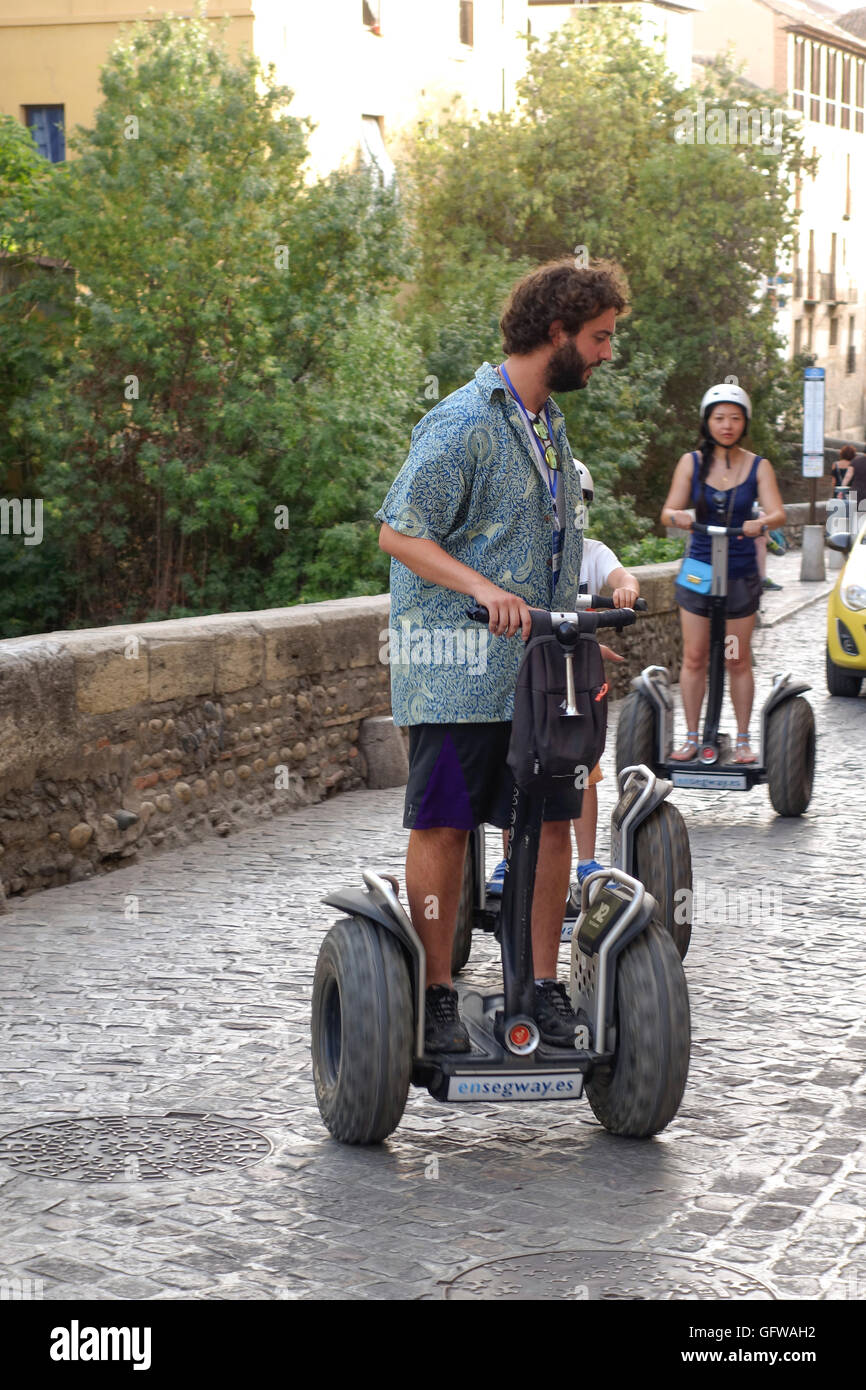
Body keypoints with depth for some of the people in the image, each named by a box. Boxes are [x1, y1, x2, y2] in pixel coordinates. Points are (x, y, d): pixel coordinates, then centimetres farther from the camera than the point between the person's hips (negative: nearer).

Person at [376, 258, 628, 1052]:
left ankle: (543, 987, 13)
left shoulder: (549, 420, 16)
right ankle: (438, 997, 7)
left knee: (550, 822, 4)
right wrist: (485, 591, -25)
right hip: (459, 670, -8)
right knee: (444, 828, -1)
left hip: (536, 667, 8)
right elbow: (400, 533, -15)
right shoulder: (463, 423, -12)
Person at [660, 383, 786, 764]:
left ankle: (743, 740, 12)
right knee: (694, 658, 2)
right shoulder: (692, 463, 1)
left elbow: (777, 513, -11)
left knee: (738, 660, 3)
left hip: (741, 574, -1)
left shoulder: (758, 466, 0)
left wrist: (761, 523, -34)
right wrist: (678, 516, -30)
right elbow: (668, 511, -6)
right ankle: (691, 737, 11)